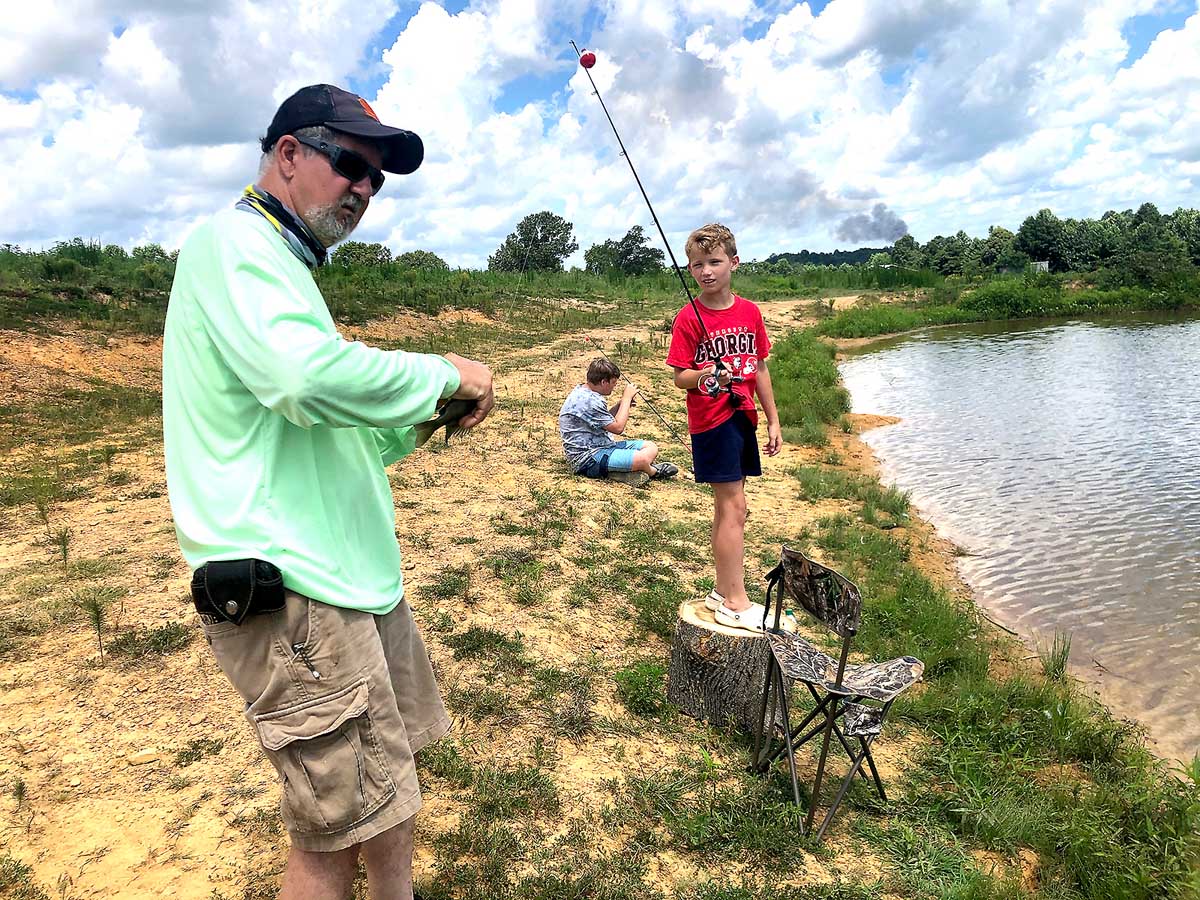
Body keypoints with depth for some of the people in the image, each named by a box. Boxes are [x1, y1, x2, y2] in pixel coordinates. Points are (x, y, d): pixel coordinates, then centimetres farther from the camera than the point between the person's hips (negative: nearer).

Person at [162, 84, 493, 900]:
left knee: (392, 779, 23)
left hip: (353, 579, 10)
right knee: (341, 834, 0)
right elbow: (308, 377, -30)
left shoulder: (283, 264, 21)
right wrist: (444, 374, -15)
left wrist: (423, 419, 8)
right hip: (292, 594, -10)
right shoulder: (231, 241, -9)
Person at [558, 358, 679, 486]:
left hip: (602, 446, 11)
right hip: (587, 459, -11)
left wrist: (623, 403, 5)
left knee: (651, 447, 6)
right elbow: (618, 427, -18)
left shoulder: (583, 391, 10)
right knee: (643, 459, -26)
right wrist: (627, 398, -8)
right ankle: (653, 471, 5)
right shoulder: (588, 401, -22)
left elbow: (606, 421, 21)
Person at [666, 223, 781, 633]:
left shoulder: (749, 312, 6)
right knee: (733, 507, -8)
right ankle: (736, 603, 0)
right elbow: (680, 378, -9)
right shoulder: (688, 318, -9)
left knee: (726, 507, 13)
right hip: (711, 420, -6)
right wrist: (707, 375, -30)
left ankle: (722, 592, 24)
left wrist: (773, 420, 12)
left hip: (742, 417, 6)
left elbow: (760, 369, 11)